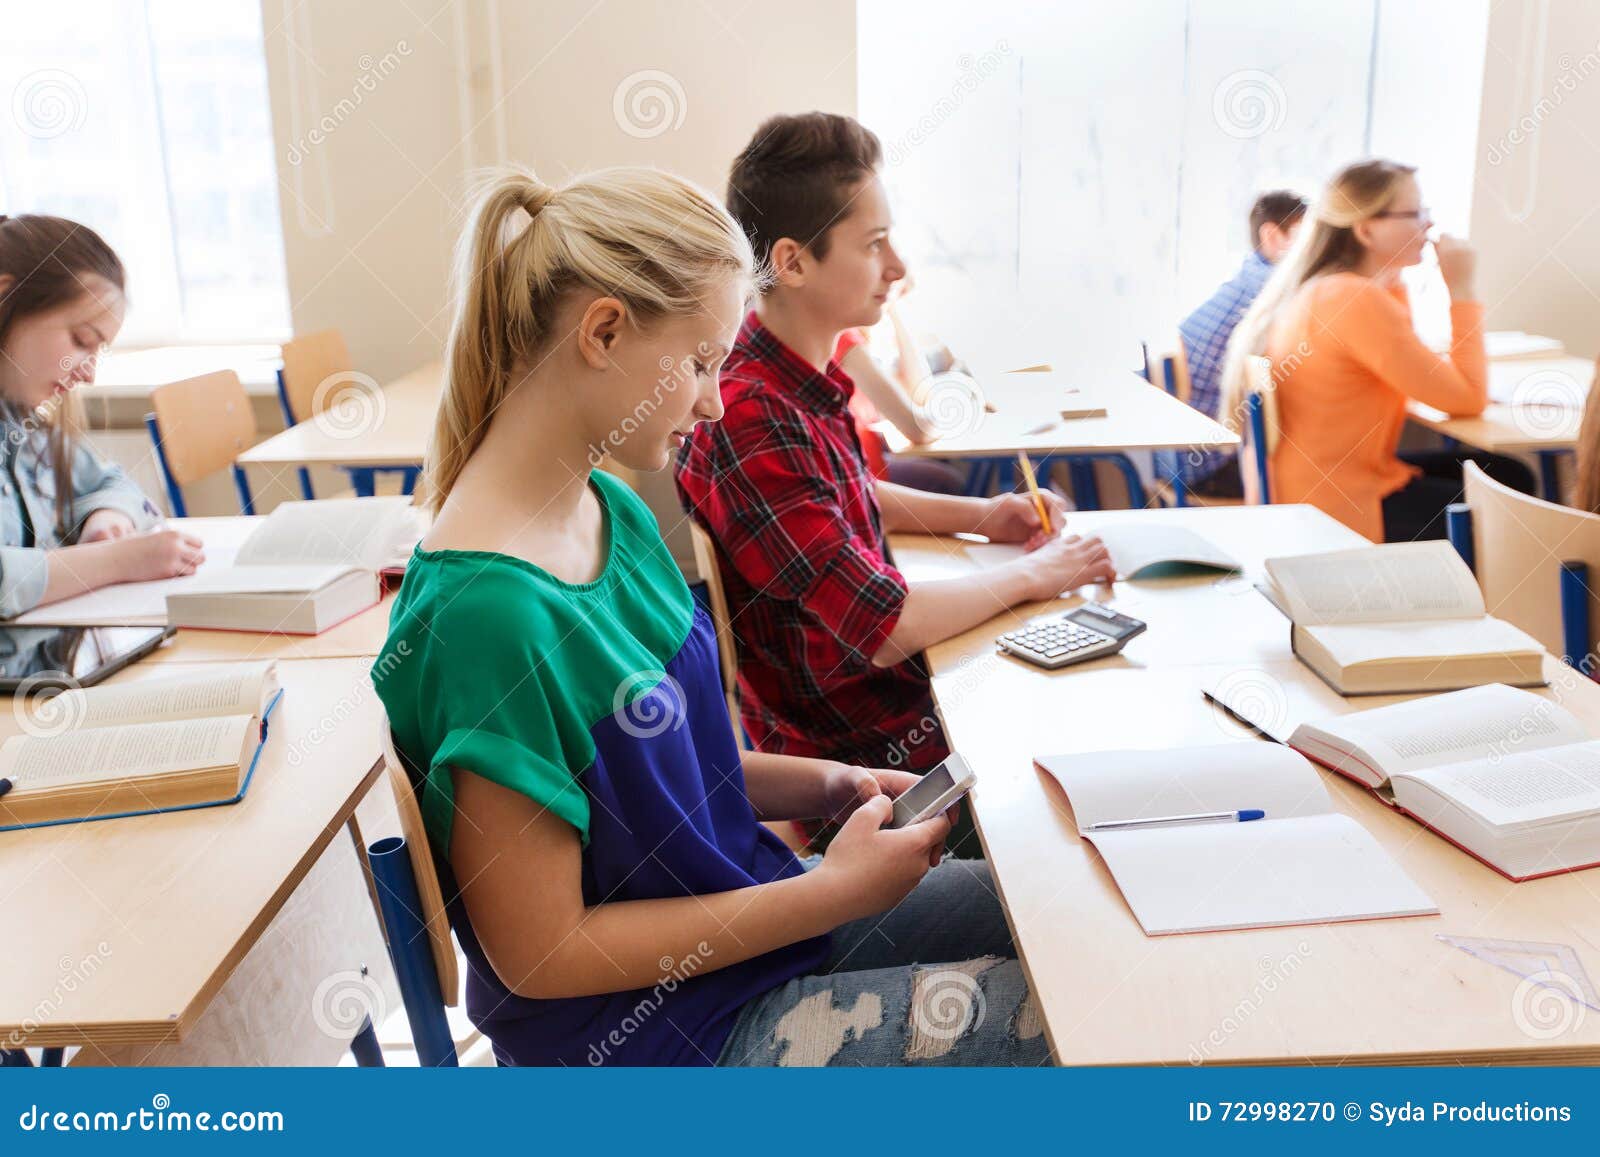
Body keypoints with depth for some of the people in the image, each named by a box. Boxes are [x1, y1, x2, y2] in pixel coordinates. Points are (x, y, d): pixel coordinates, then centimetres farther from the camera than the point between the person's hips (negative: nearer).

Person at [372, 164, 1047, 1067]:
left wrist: (820, 786, -3)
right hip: (650, 1030, -8)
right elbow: (541, 953, -22)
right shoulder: (486, 610, -29)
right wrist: (836, 891, -20)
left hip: (741, 914, 8)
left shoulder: (614, 511, 0)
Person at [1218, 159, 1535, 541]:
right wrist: (1461, 290, -12)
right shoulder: (1358, 301, -24)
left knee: (1512, 477, 16)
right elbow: (1468, 399, -18)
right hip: (1341, 508, -10)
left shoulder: (1320, 288, 6)